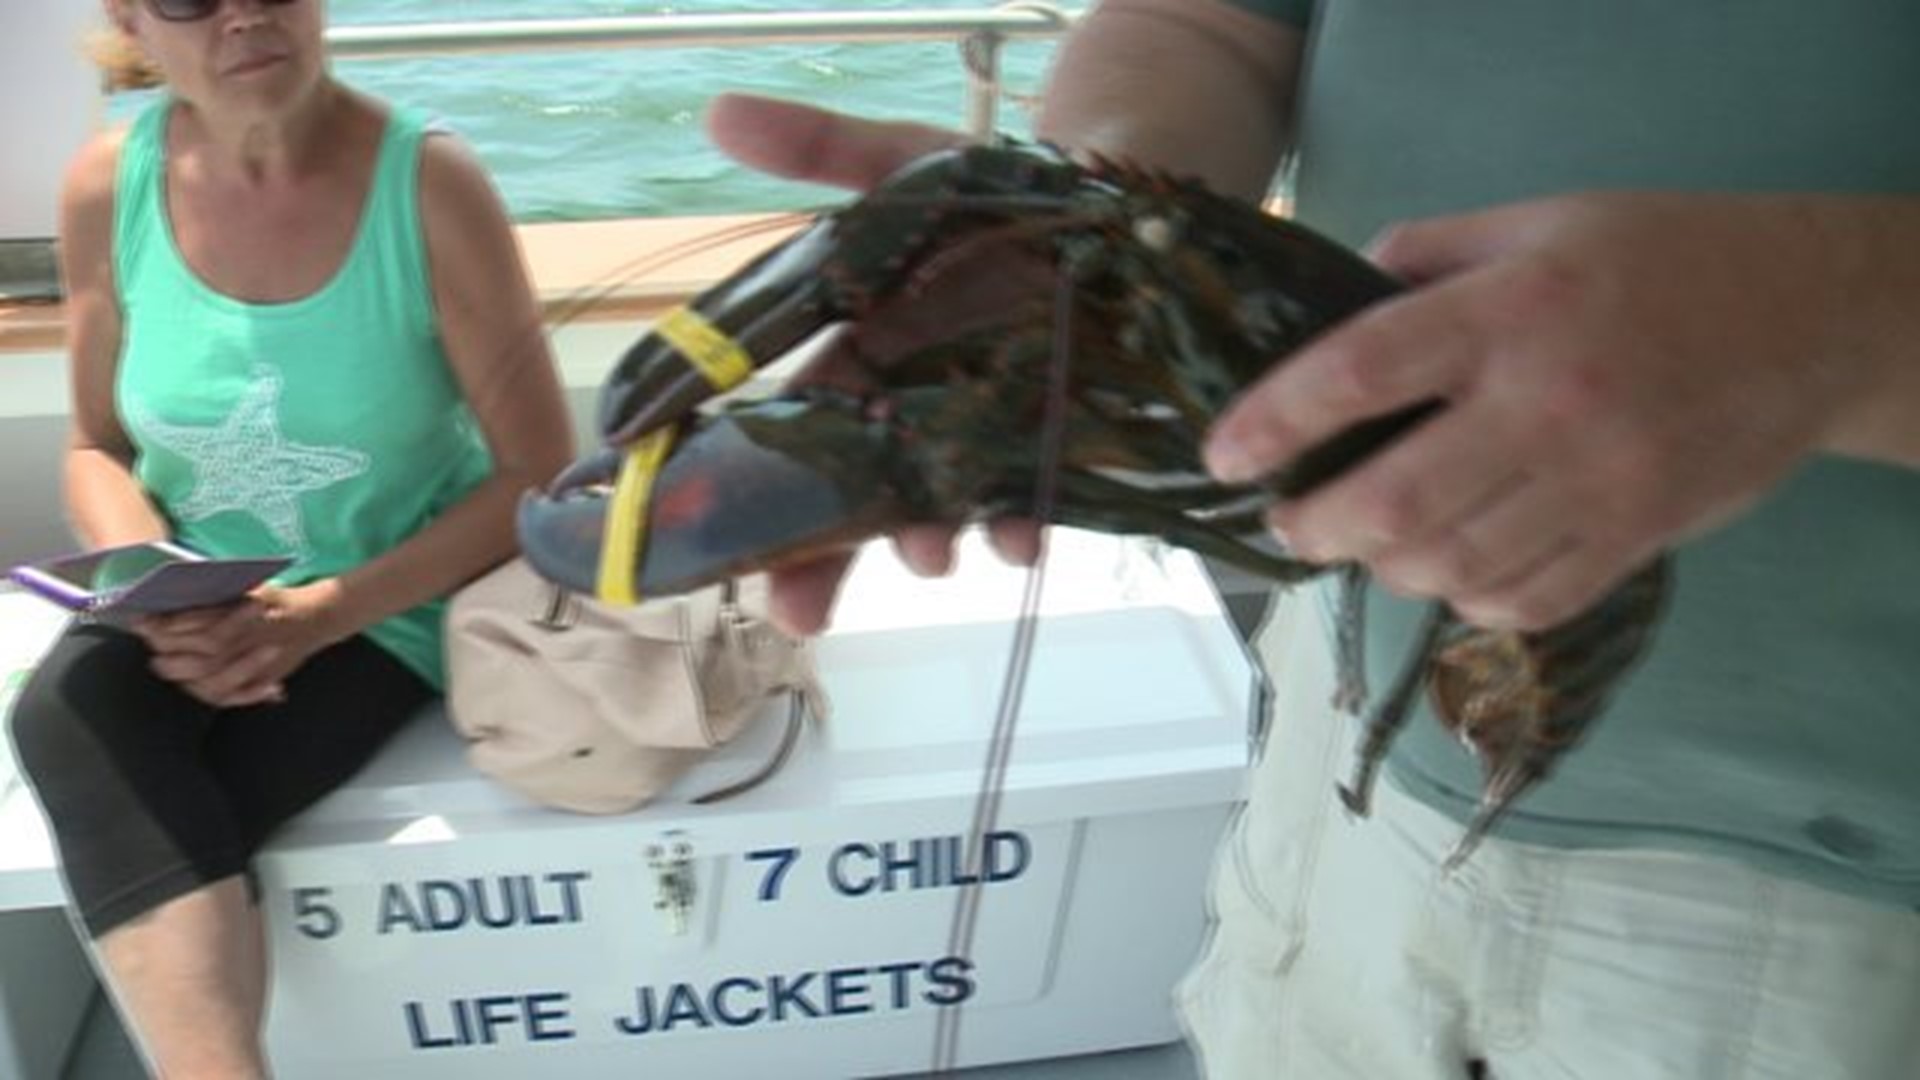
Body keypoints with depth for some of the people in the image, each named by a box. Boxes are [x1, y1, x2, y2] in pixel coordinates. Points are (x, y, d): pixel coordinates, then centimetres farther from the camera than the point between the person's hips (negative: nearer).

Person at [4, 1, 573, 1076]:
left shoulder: (427, 183, -17)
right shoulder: (108, 186, -7)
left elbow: (539, 475, -13)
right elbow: (100, 447, 5)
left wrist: (325, 612, -21)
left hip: (385, 613, -3)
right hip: (193, 607, 3)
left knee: (152, 825, -23)